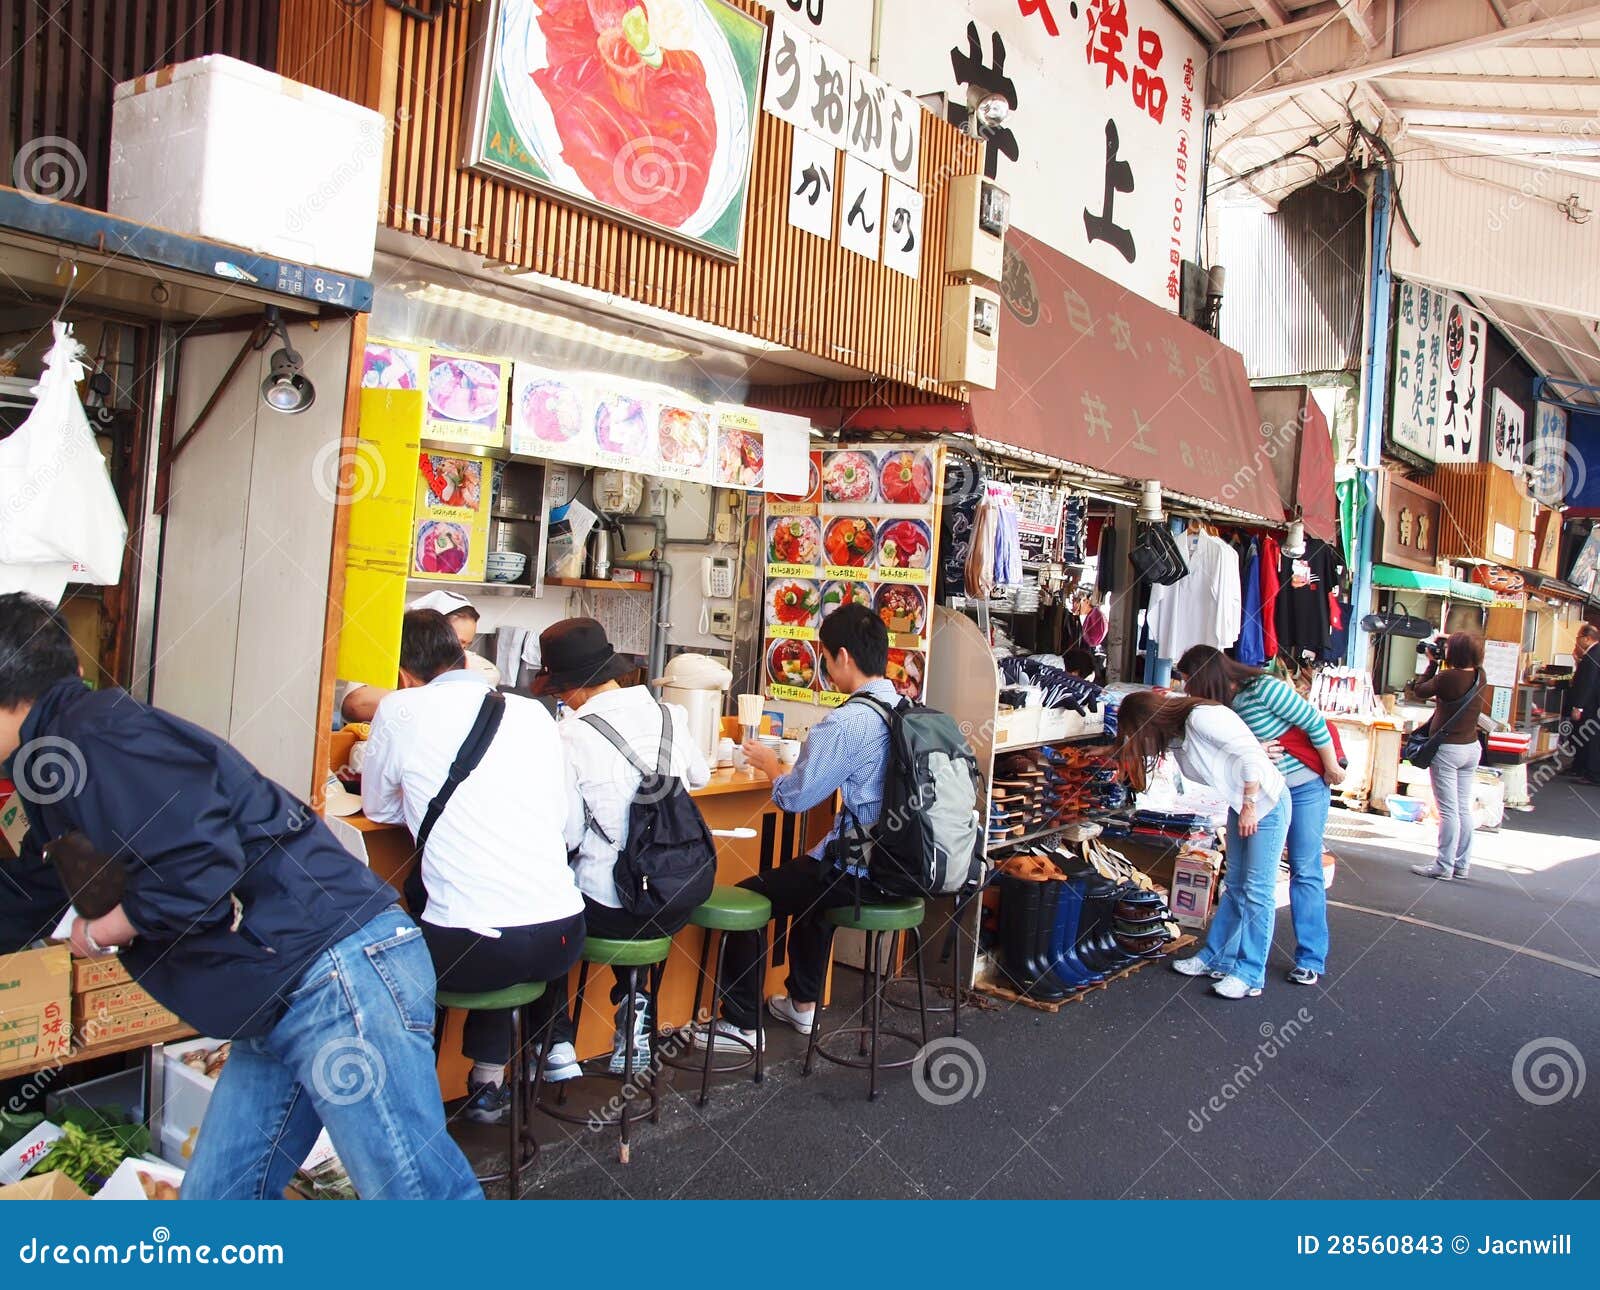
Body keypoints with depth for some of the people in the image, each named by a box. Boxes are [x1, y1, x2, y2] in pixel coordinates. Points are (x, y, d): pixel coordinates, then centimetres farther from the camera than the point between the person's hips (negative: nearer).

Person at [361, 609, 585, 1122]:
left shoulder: (400, 710, -1)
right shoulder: (533, 712, 8)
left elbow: (379, 809, 15)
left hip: (469, 952, -4)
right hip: (561, 940, 4)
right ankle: (551, 1042, 30)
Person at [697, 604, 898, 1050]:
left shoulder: (847, 721, -21)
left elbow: (795, 795, -15)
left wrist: (769, 762, 5)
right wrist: (785, 763, 19)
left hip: (859, 873, -9)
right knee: (808, 874, 34)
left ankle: (741, 1024, 14)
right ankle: (802, 1003, 43)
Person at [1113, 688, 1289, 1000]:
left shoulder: (1202, 718, -25)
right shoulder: (1174, 732, 1)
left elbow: (1250, 754, -27)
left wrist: (1250, 806, -21)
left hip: (1265, 802, -9)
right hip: (1240, 805, 9)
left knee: (1256, 890, -4)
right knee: (1234, 887, 15)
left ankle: (1250, 976, 3)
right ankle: (1216, 959, 23)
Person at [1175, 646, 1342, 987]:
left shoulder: (1264, 689, -21)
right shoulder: (1223, 705, 0)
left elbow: (1314, 722, -17)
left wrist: (1332, 769, -9)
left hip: (1305, 787, -7)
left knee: (1305, 870, -1)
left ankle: (1311, 959, 9)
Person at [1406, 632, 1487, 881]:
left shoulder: (1448, 677, -20)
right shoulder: (1480, 677, 1)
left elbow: (1420, 690, -6)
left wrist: (1432, 663, 3)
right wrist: (1440, 664, 7)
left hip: (1447, 749, -7)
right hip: (1471, 747, 7)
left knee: (1448, 811, -3)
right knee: (1464, 809, 13)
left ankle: (1443, 867, 2)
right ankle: (1462, 865, 19)